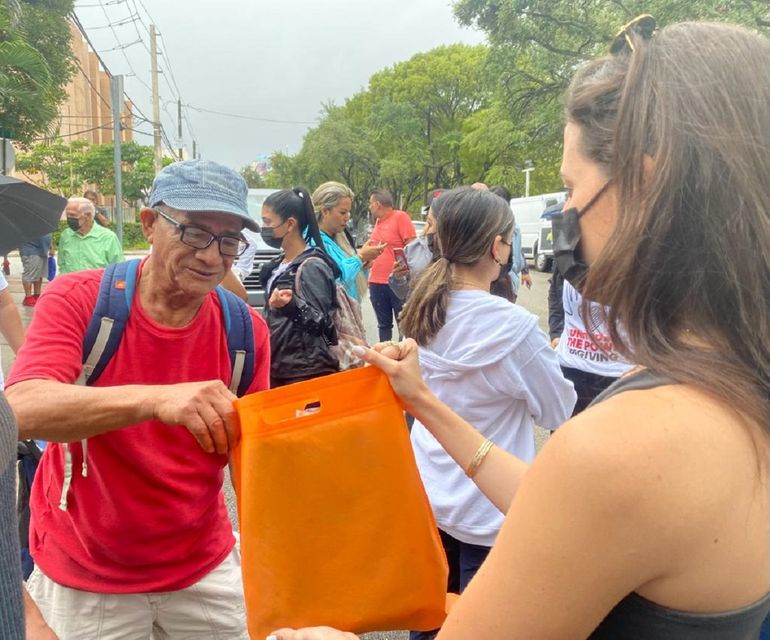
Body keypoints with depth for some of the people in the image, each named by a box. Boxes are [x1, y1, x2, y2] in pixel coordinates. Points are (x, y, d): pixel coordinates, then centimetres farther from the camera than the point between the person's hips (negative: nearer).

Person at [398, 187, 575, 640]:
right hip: (487, 509, -6)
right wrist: (546, 357, 6)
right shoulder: (514, 325, -25)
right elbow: (558, 412, -12)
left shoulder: (424, 311, -4)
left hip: (428, 492, 6)